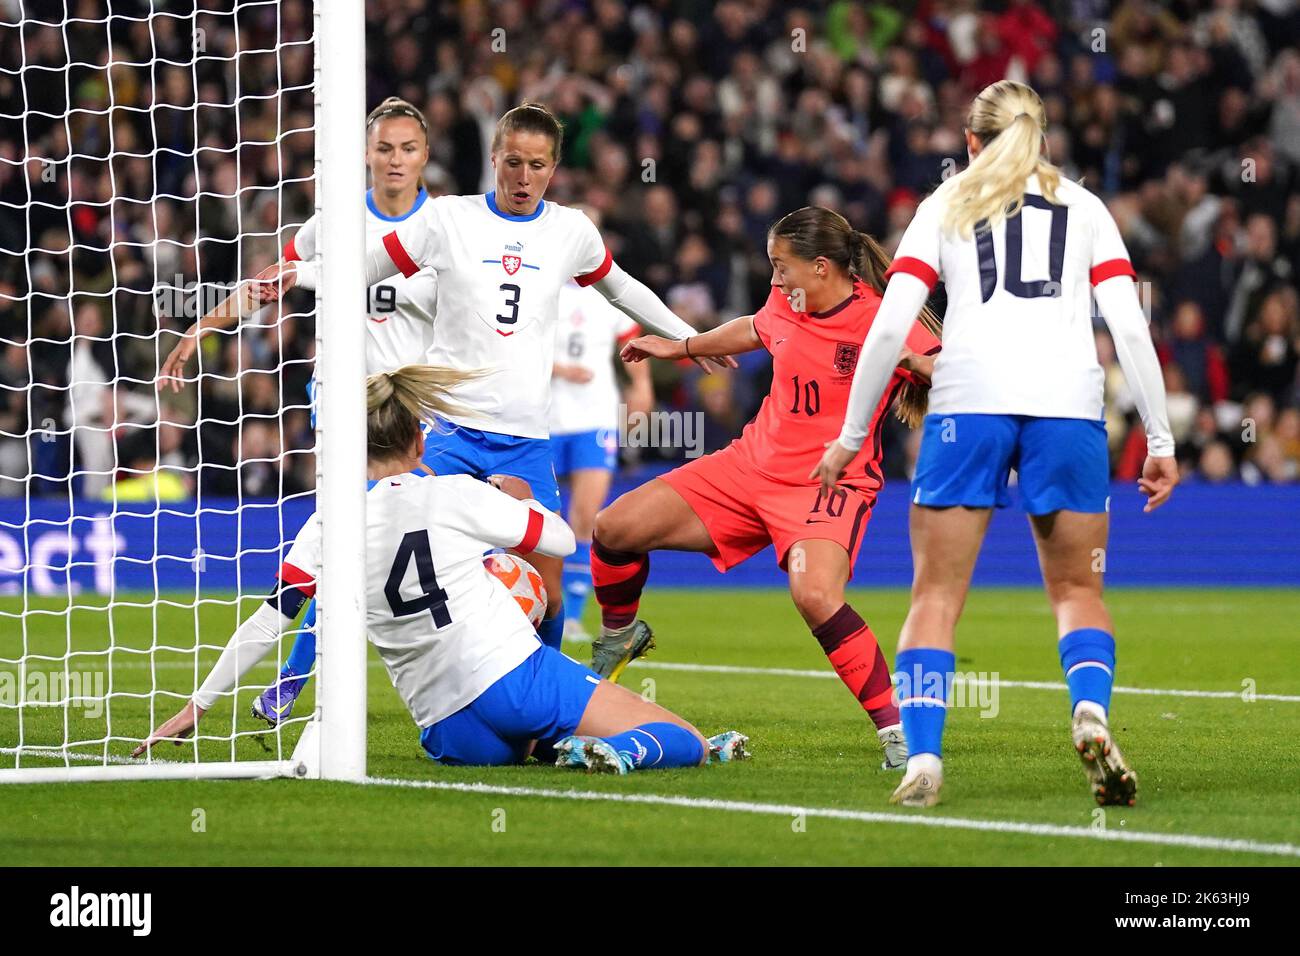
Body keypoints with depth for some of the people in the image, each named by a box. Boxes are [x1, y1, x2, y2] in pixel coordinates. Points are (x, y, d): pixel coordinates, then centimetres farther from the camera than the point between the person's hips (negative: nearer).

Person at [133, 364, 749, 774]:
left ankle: (557, 749, -1)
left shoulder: (327, 527, 6)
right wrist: (517, 499, 29)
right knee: (689, 745, -1)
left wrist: (197, 707, 13)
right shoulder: (451, 495, -1)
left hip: (446, 732, 3)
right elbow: (562, 539, 8)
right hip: (516, 678, -3)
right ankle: (622, 751, -33)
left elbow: (266, 624, 5)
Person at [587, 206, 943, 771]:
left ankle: (895, 730, -25)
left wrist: (919, 363, -38)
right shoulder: (784, 307, 3)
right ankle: (618, 636, 33)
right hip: (751, 465, 7)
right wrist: (679, 347, 38)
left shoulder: (884, 321, -16)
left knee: (815, 594, -36)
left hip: (829, 485, -7)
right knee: (614, 528, 2)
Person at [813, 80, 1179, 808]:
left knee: (937, 594, 4)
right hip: (1069, 402, 1)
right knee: (1077, 590, 12)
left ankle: (923, 756, -11)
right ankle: (1092, 713, -16)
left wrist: (853, 434, 13)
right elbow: (1130, 326, 9)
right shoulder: (1083, 208, 21)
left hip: (969, 400, -1)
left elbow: (890, 327, 8)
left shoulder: (947, 206, 19)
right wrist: (1161, 440, 9)